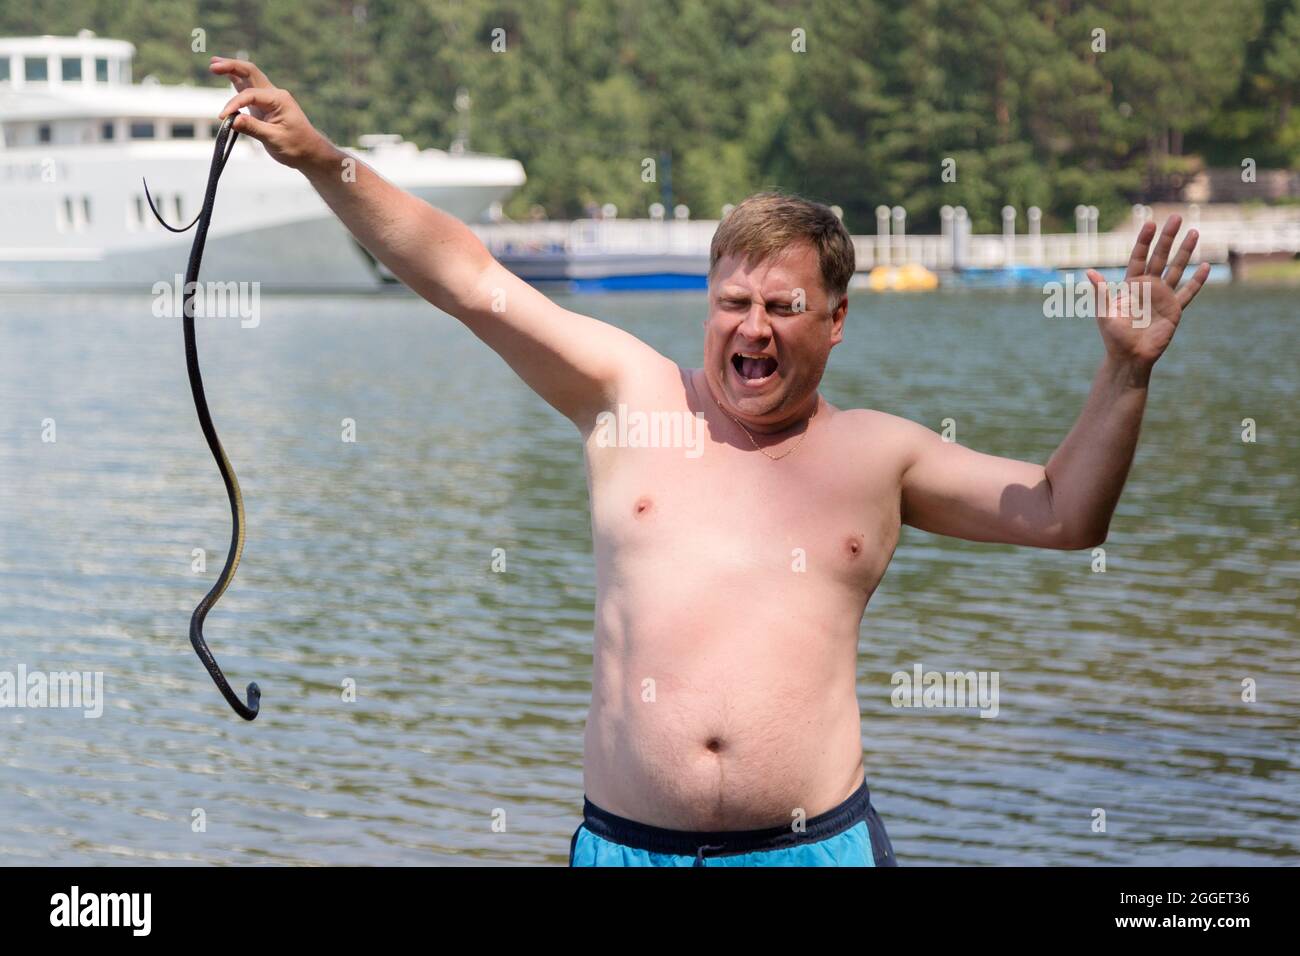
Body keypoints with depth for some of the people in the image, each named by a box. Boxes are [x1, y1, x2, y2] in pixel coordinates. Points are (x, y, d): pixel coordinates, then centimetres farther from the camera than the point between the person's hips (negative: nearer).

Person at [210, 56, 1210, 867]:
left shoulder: (876, 453, 7)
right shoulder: (634, 392, 6)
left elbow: (1062, 514, 7)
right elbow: (469, 277, 3)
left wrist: (1126, 373, -6)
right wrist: (322, 159, -2)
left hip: (815, 844, 0)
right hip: (623, 841, 0)